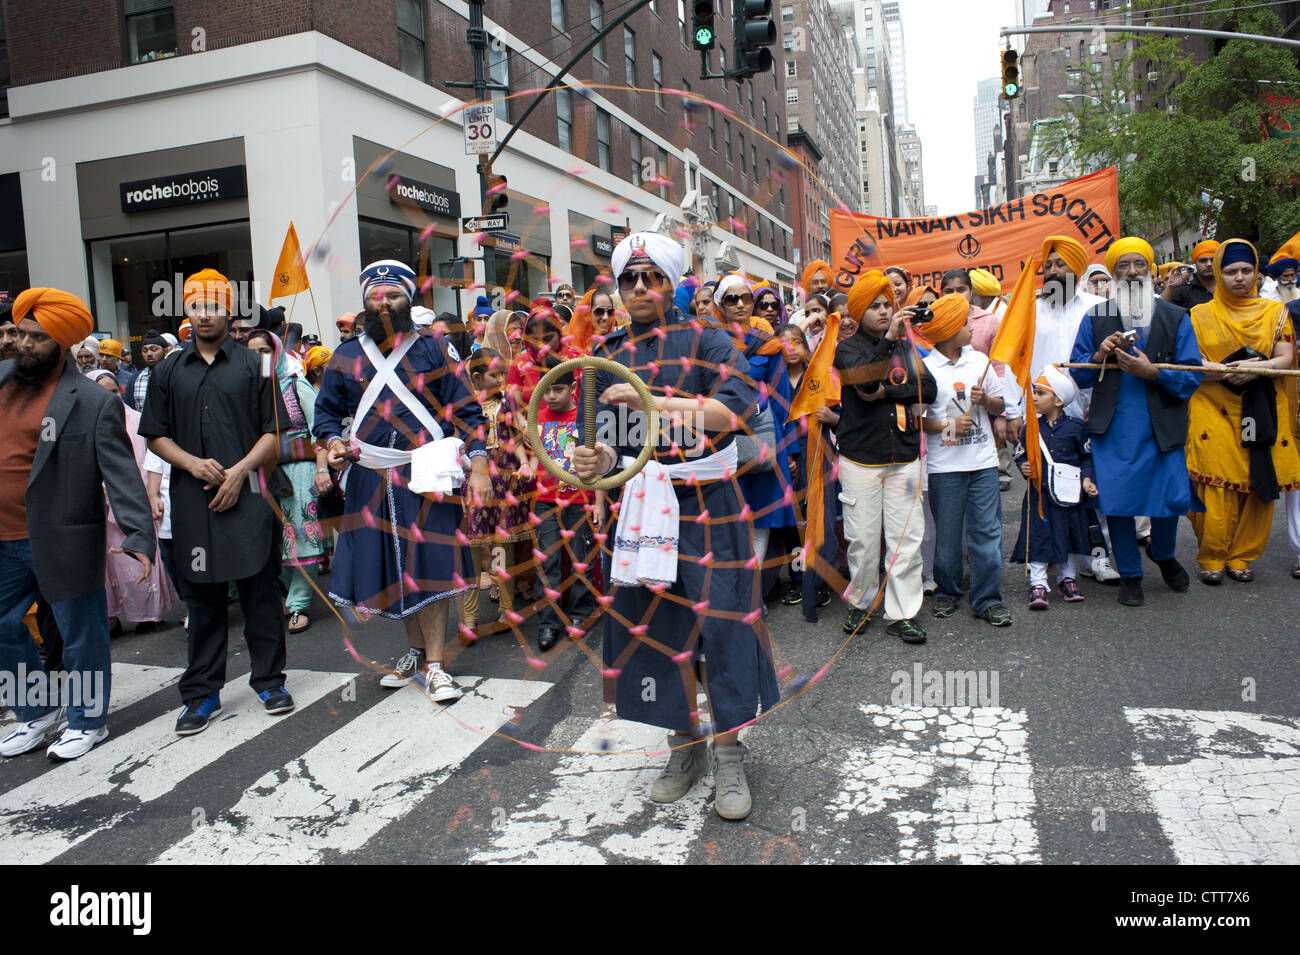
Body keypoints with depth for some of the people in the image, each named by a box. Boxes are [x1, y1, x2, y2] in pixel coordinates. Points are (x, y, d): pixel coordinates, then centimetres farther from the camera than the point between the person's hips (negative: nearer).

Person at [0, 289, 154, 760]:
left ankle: (87, 721, 27)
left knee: (80, 636, 8)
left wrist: (140, 538, -25)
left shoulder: (94, 403, -12)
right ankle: (40, 713, 37)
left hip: (63, 543, -7)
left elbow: (122, 475, -17)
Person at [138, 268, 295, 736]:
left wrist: (239, 471, -10)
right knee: (202, 596, 8)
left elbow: (274, 432, 2)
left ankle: (269, 679, 16)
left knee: (259, 589, 2)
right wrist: (194, 463, -7)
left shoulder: (253, 365, 6)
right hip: (192, 500, 2)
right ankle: (202, 692, 17)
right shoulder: (168, 372, 13)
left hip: (247, 494, -2)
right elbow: (156, 435, 11)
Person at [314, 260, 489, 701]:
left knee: (429, 564, -5)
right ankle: (415, 651, 27)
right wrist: (334, 443, -6)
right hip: (371, 478, 4)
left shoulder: (435, 350, 2)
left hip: (426, 474, -3)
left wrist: (478, 466, -10)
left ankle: (434, 664, 6)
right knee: (388, 567, 10)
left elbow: (465, 411, -1)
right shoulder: (346, 357, 10)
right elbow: (327, 411, 16)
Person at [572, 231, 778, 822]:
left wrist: (653, 401, -22)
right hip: (643, 502, 4)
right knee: (656, 624, 8)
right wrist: (597, 460, -15)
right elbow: (610, 436, 9)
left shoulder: (704, 340, -1)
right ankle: (686, 748, 26)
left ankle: (729, 756, 13)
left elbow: (737, 409, -17)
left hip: (705, 502, -3)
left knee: (718, 621, -3)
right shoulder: (611, 355, 11)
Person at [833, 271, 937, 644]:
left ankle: (902, 614, 11)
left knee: (908, 538, 1)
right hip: (860, 458, -3)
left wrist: (887, 391, -9)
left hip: (904, 458, 3)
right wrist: (887, 338, -25)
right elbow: (864, 378, -19)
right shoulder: (848, 348, 2)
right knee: (863, 539, 2)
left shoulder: (905, 346, 13)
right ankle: (859, 603, 22)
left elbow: (929, 389, 3)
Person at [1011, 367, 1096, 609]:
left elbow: (1086, 456, 8)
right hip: (1039, 494, 0)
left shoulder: (1075, 428, -2)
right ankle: (1038, 584, 2)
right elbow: (1021, 454, 9)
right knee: (1038, 537, -3)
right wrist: (1024, 467, -11)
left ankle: (1067, 579, 27)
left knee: (1068, 536, 11)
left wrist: (1086, 480, -3)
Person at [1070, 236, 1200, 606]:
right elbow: (1078, 374, 8)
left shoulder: (1176, 318, 6)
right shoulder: (1094, 320, 8)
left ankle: (1162, 554, 35)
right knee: (1117, 502, 3)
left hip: (1162, 428, 0)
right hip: (1112, 429, 0)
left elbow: (1192, 376, -1)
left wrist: (1152, 372, -17)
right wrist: (1098, 356, -11)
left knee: (1170, 499, 2)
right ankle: (1129, 574, 22)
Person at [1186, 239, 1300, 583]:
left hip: (1260, 413, 2)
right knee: (1217, 488, -8)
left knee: (1259, 486, -1)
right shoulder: (1200, 315, 9)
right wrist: (1228, 371, -17)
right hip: (1214, 414, -2)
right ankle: (1212, 558, 4)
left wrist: (1258, 367, -19)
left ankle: (1241, 557, 13)